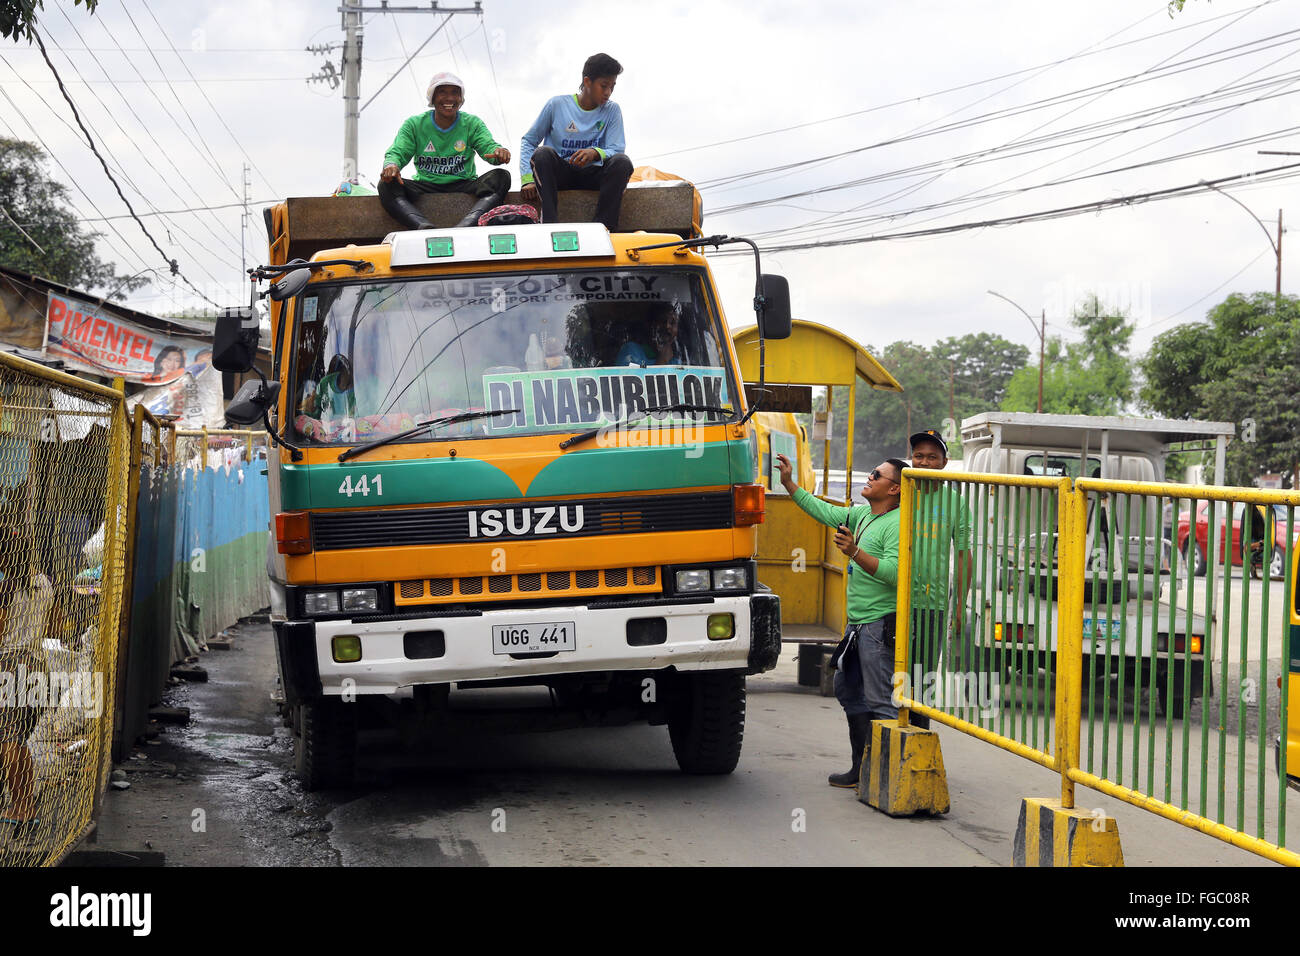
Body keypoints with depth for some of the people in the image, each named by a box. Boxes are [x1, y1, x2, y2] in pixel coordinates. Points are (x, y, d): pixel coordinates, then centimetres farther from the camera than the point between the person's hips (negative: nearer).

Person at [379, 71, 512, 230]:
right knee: (386, 185, -26)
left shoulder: (472, 123, 9)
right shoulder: (414, 125, 8)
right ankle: (425, 228, -53)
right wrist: (391, 164, -29)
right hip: (425, 187, 0)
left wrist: (499, 152, -33)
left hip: (464, 187, 0)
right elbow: (398, 151, -2)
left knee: (501, 177, -27)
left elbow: (488, 145, -6)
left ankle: (466, 226, -53)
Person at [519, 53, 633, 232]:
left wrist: (595, 153, -29)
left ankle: (604, 228, -39)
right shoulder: (557, 105, 1)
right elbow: (529, 141, 4)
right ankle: (549, 224, -43)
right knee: (543, 154, -33)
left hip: (591, 175, 1)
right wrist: (527, 180, -11)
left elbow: (616, 151, -4)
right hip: (558, 173, -1)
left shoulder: (612, 111, 6)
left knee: (622, 162, -28)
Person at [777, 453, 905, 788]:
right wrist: (789, 484, 27)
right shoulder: (861, 515, 14)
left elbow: (894, 572, -25)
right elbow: (823, 511, 28)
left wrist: (855, 553, -30)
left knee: (880, 702, -10)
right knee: (849, 690, 16)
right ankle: (863, 767, 23)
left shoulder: (898, 524, -14)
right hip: (858, 623, 10)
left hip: (881, 625, -10)